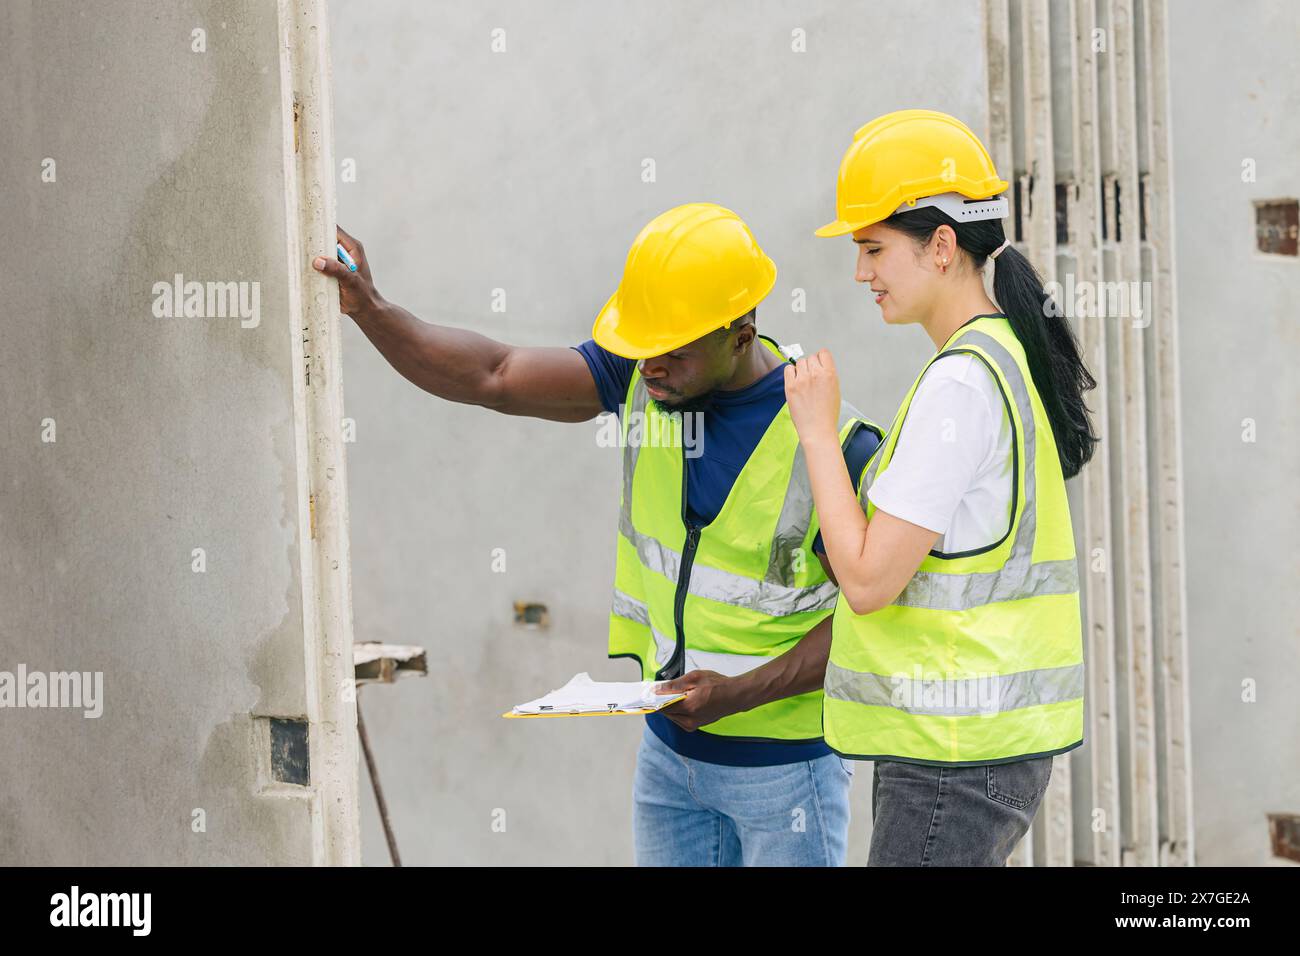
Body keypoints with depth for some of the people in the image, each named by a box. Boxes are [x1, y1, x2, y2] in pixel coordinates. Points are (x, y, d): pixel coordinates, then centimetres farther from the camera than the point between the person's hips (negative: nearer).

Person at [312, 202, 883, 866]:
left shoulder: (832, 444, -19)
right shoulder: (642, 377, -3)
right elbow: (494, 377, -4)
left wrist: (739, 693, -22)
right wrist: (369, 310, -15)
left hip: (783, 762, -5)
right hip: (669, 749, 5)